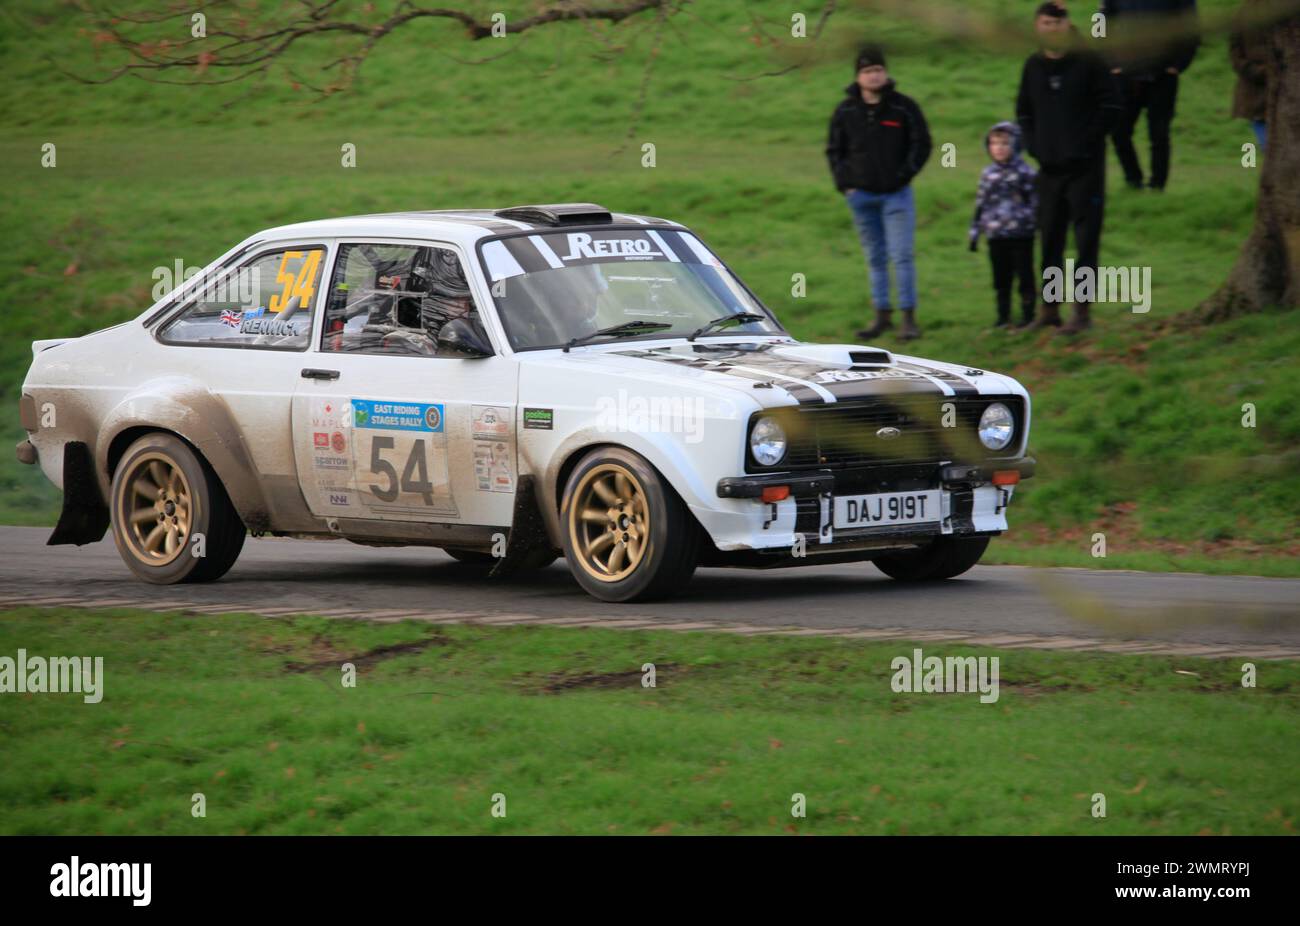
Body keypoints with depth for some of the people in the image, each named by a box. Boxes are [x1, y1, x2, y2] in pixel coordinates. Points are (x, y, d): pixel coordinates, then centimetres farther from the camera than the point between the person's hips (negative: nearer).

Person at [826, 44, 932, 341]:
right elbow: (834, 149, 13)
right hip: (861, 195, 3)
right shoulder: (846, 111, 3)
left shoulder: (903, 107, -3)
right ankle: (882, 316, 16)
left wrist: (903, 176, -8)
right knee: (875, 258, 9)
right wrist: (844, 183, 2)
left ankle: (909, 318, -6)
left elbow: (921, 144, 2)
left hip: (896, 194, -3)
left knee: (902, 256, -8)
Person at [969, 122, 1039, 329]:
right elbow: (980, 205, 13)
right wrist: (975, 232, 13)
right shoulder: (988, 174, 8)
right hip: (996, 236, 4)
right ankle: (1003, 315, 17)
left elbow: (1036, 201, -2)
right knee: (1001, 277, 9)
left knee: (1024, 275, 2)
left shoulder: (1026, 173, -4)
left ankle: (1028, 313, 10)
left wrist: (1036, 225, -5)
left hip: (1021, 234, -4)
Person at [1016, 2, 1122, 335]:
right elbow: (1023, 111, 18)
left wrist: (1088, 142, -10)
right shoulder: (1033, 66, 8)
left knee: (1086, 241, -5)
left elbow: (1110, 105, -5)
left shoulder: (1088, 63, -5)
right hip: (1049, 169, 5)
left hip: (1085, 167, -5)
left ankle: (1083, 311, -3)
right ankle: (1050, 311, 16)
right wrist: (1033, 146, 4)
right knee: (1050, 241, 9)